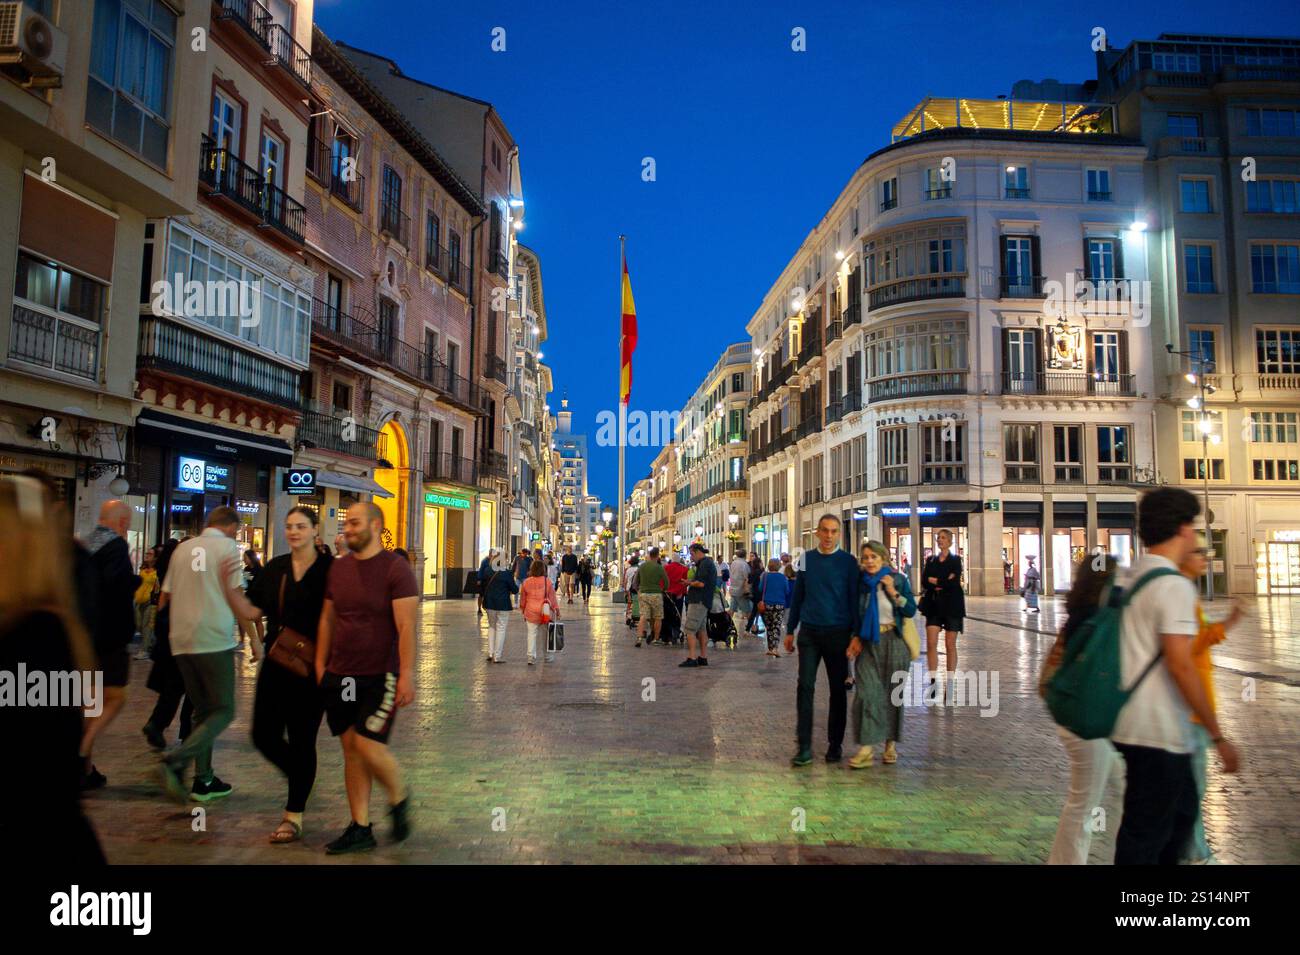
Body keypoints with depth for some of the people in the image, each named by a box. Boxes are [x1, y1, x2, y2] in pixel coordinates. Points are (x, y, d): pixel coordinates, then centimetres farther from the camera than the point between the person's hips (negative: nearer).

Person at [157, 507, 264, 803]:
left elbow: (165, 597, 17)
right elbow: (235, 596, -9)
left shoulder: (183, 548, 13)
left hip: (181, 641, 7)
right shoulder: (228, 547, -4)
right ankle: (175, 761, -18)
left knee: (203, 711, 15)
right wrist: (255, 637, 1)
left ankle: (204, 780, 14)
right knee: (223, 711, 1)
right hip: (214, 640, -7)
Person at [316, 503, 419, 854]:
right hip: (340, 676, 6)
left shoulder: (395, 568, -10)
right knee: (351, 749, 8)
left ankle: (399, 799, 17)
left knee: (368, 744, -12)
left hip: (380, 677, -6)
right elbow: (327, 618, 16)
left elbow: (406, 626, -15)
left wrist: (407, 675, -19)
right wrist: (320, 664, 13)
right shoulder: (338, 567, 9)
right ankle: (360, 829, 18)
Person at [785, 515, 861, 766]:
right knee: (805, 687, -4)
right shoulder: (806, 559, 6)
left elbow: (854, 599, -2)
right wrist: (791, 630, 11)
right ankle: (804, 747, -1)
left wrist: (856, 635, -7)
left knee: (837, 689, 7)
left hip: (838, 633, -2)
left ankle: (835, 745, 19)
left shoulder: (848, 562, -2)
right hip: (809, 632, 2)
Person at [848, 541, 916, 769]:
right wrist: (855, 637, 0)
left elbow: (911, 611, -5)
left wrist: (893, 592, -15)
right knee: (867, 692, -11)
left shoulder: (898, 579, -1)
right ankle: (866, 747, -12)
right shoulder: (860, 582, 4)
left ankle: (891, 744, 22)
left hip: (893, 642, -1)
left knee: (892, 693, 8)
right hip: (868, 642, 1)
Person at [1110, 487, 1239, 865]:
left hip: (1131, 722, 9)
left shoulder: (1129, 579, 10)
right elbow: (1180, 664, -22)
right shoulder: (1175, 585, -17)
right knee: (1145, 834, 1)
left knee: (1182, 810, 24)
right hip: (1158, 733, -9)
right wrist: (1218, 735, -17)